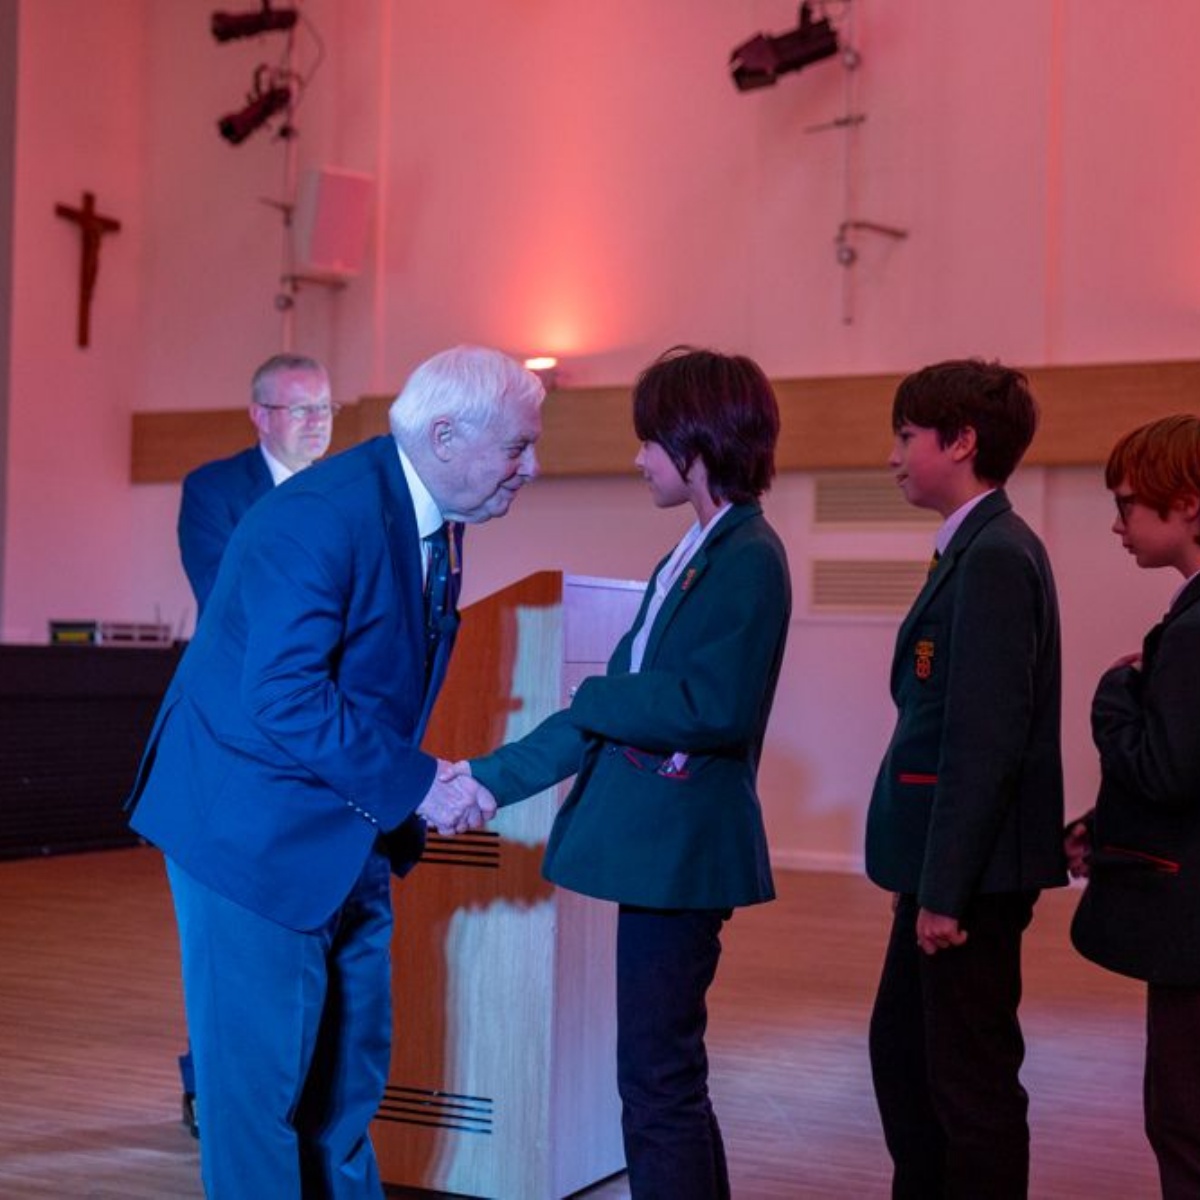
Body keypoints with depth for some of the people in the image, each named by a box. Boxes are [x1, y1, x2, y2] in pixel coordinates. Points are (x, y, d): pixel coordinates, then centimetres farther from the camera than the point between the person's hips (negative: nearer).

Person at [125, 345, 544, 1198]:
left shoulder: (429, 517, 5)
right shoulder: (321, 516, -24)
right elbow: (283, 700, -29)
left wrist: (430, 784, 2)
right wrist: (416, 784, -25)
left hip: (349, 839, 9)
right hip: (255, 831, -9)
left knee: (348, 1079, 17)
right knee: (262, 1076, 1)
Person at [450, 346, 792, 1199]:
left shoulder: (748, 556, -12)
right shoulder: (695, 554, 15)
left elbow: (713, 706, -23)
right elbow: (612, 710, 14)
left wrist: (594, 698, -9)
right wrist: (490, 778, 10)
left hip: (682, 849, -9)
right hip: (657, 845, 9)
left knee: (658, 1079, -3)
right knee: (667, 1074, 16)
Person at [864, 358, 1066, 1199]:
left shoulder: (995, 558, -18)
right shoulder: (984, 549, 12)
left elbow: (986, 740, -22)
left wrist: (944, 888, -20)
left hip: (974, 870, -10)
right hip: (947, 862, 10)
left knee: (971, 1080, 1)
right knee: (901, 1050, 20)